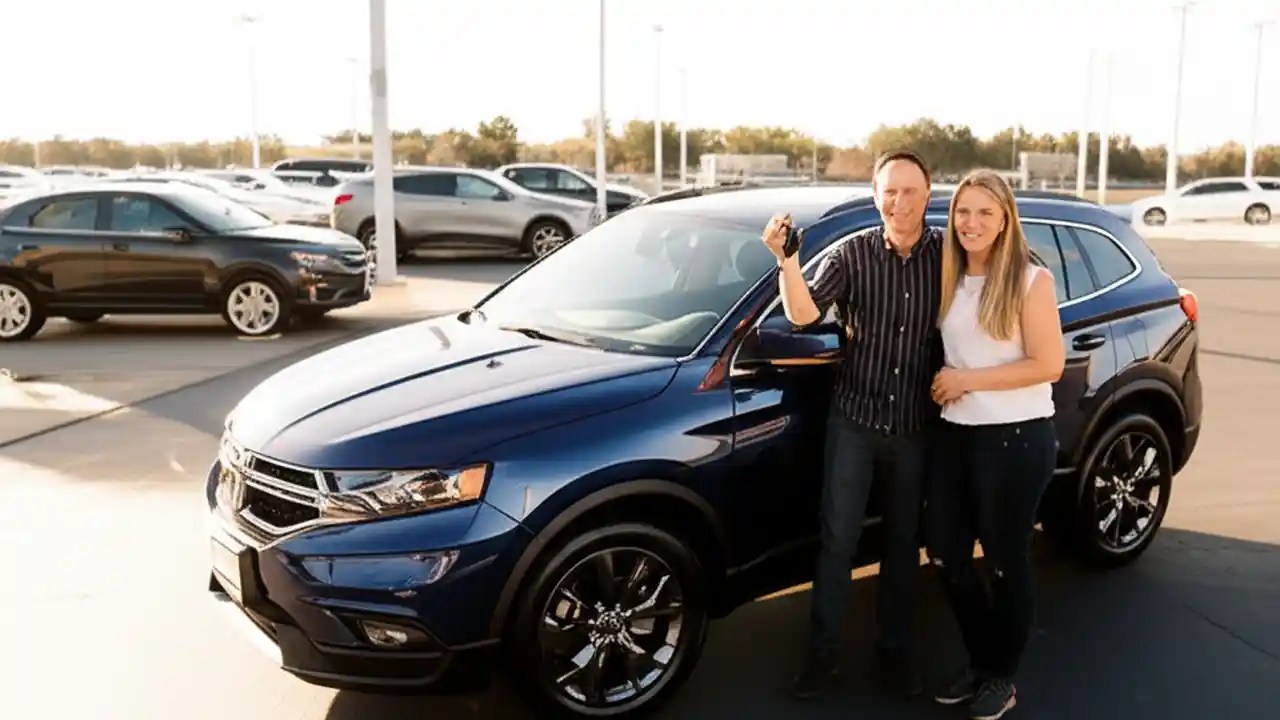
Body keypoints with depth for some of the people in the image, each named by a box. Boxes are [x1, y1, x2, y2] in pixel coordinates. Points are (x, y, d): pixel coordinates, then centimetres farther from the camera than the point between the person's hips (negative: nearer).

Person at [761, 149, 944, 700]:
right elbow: (803, 313, -16)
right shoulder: (852, 254, -4)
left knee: (903, 541, 13)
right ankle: (823, 650, 18)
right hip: (854, 418, 0)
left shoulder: (949, 255, -4)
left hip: (917, 426, 1)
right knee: (837, 538, 4)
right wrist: (786, 260, -29)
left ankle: (895, 649, 28)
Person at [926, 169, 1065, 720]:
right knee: (945, 555, 10)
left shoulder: (1031, 280, -10)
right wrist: (945, 384, -1)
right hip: (955, 434, 6)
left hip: (1016, 439, -6)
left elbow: (1048, 365, -15)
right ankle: (979, 662, 31)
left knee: (1005, 560, 7)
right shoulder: (948, 278, 7)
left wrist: (968, 380, -16)